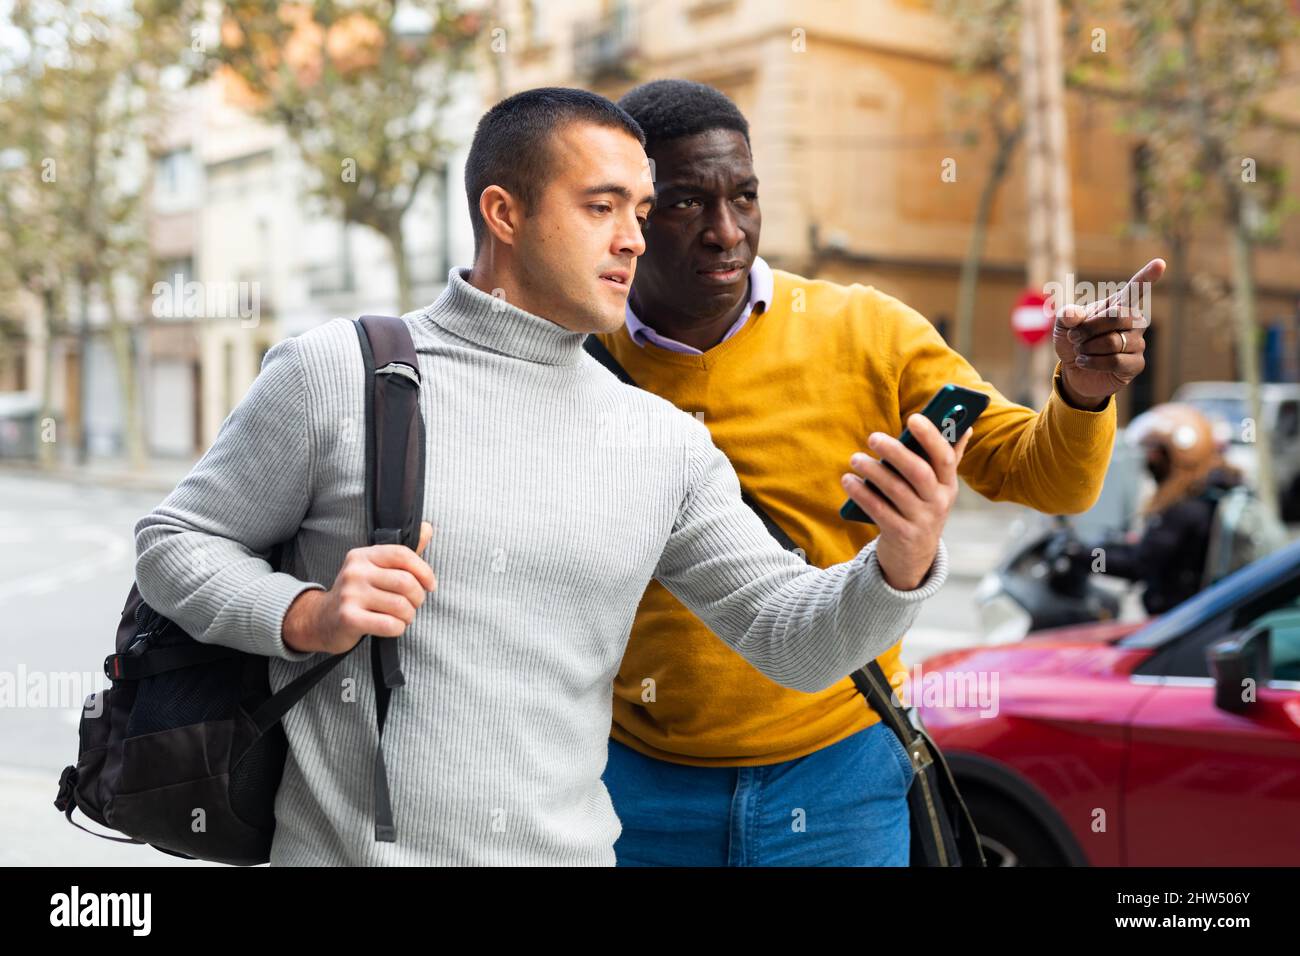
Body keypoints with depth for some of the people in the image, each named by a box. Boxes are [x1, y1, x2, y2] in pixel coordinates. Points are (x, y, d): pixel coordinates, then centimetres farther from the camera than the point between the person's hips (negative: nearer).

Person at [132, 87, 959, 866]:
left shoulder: (668, 444, 2)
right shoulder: (334, 374, -6)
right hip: (347, 846, -3)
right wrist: (306, 617, -18)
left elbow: (795, 639, 1)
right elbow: (175, 544, 0)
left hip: (568, 847, 3)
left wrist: (901, 565, -18)